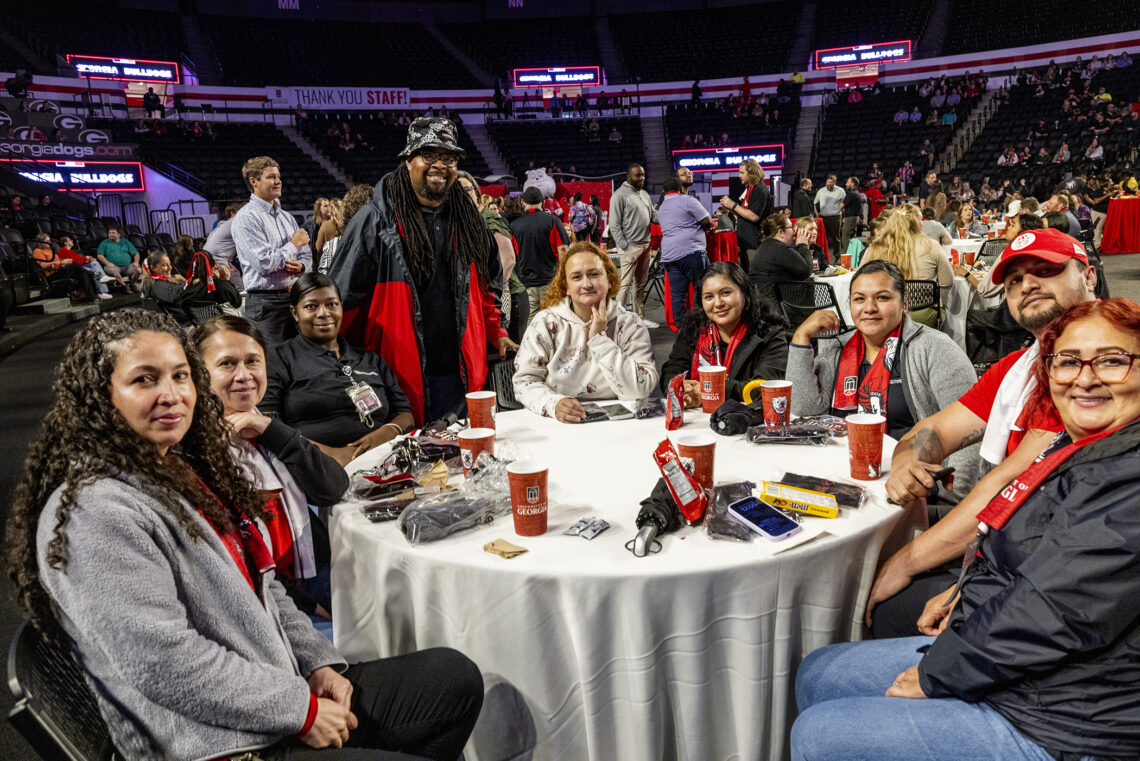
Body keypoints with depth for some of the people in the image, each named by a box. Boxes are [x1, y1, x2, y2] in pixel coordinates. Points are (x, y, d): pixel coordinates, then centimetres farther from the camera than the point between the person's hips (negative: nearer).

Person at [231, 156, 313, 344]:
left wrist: (300, 265, -4)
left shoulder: (287, 217, 17)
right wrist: (294, 244, -6)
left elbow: (307, 255, 20)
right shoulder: (246, 218, -8)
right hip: (266, 303, -7)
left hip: (294, 297, 7)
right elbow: (264, 263, -18)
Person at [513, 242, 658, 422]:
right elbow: (525, 381, -3)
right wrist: (554, 404, -22)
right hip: (557, 428, 2)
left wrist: (599, 339, -12)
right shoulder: (546, 322, 1)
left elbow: (641, 390, -10)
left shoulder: (630, 324, 0)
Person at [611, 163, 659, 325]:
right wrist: (624, 245, -17)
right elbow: (614, 224, -11)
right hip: (630, 247, -8)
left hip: (645, 246, 8)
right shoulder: (620, 195, -7)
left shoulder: (644, 194, 18)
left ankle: (639, 317, 21)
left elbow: (653, 216, 19)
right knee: (625, 284, -10)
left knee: (640, 285, 13)